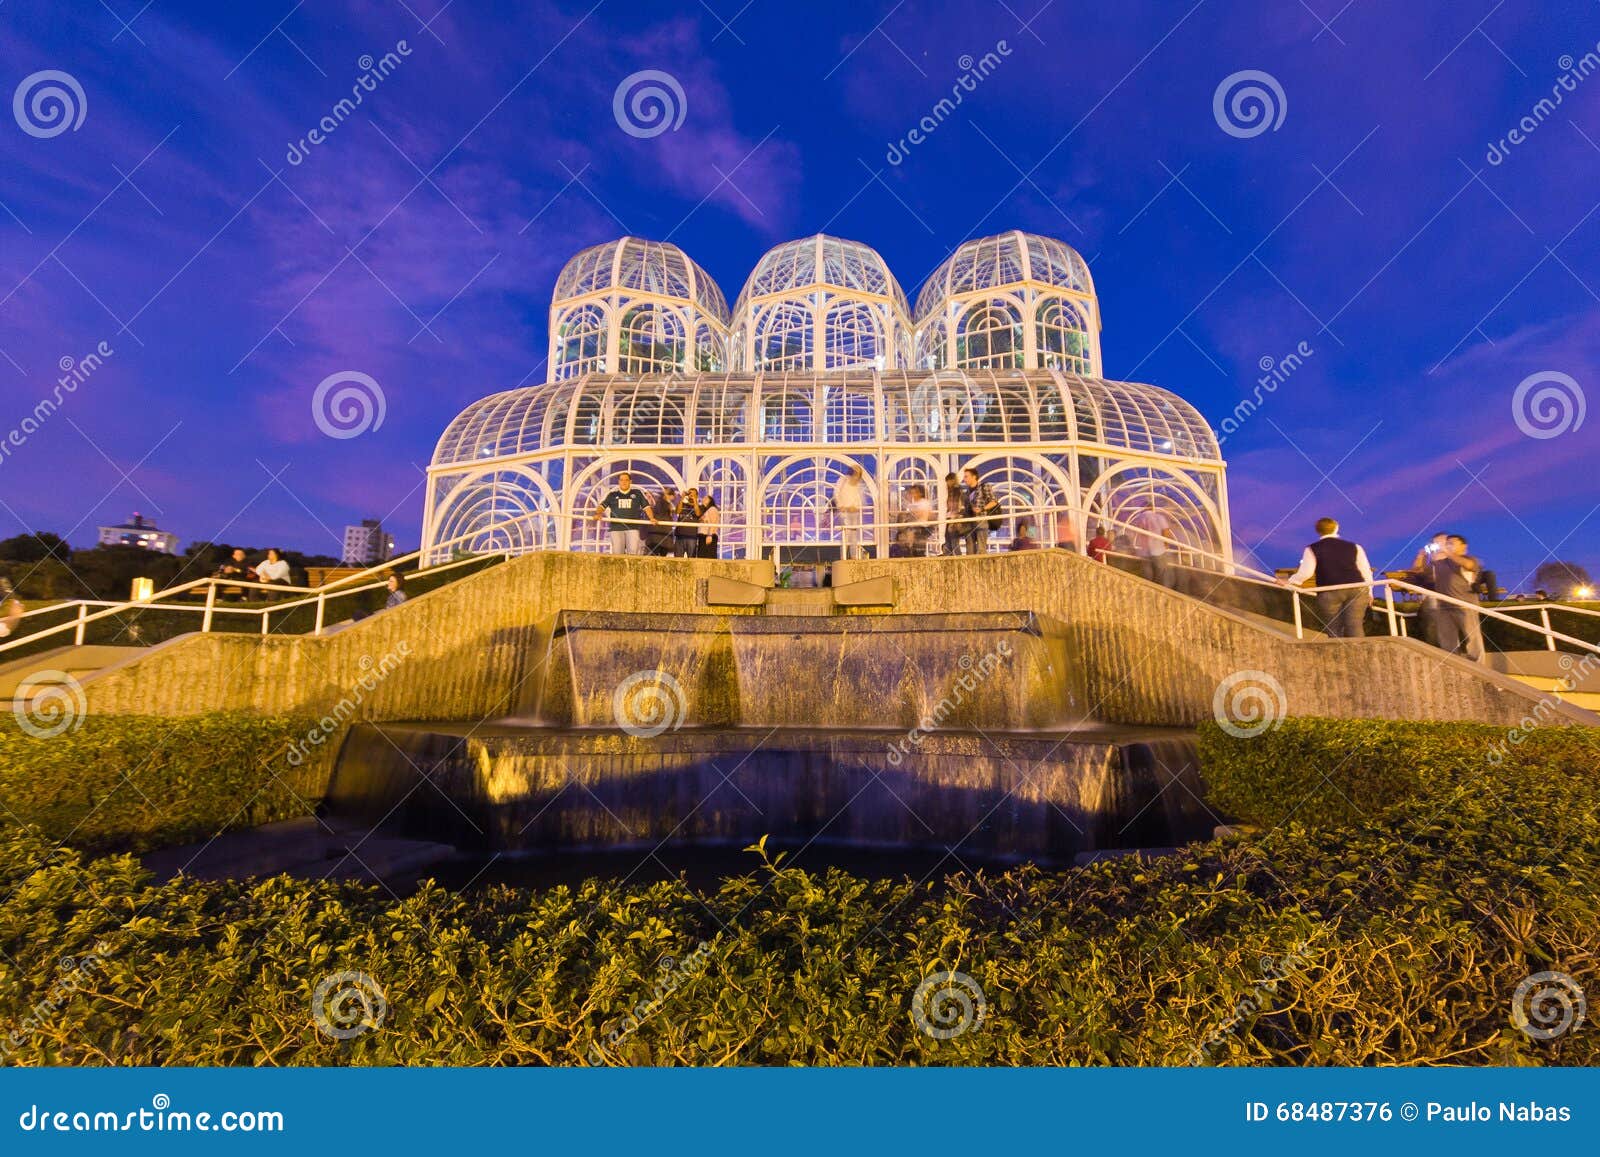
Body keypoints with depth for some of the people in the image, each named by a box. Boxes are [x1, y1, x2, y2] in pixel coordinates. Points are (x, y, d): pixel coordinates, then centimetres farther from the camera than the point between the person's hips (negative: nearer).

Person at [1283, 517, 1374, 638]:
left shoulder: (1312, 549, 3)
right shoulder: (1354, 546, 13)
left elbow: (1305, 573, -9)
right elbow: (1366, 571, 14)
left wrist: (1289, 581, 4)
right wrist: (1369, 592, 22)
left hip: (1329, 594, -2)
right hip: (1357, 590, 2)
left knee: (1335, 630, 3)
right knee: (1355, 625, 0)